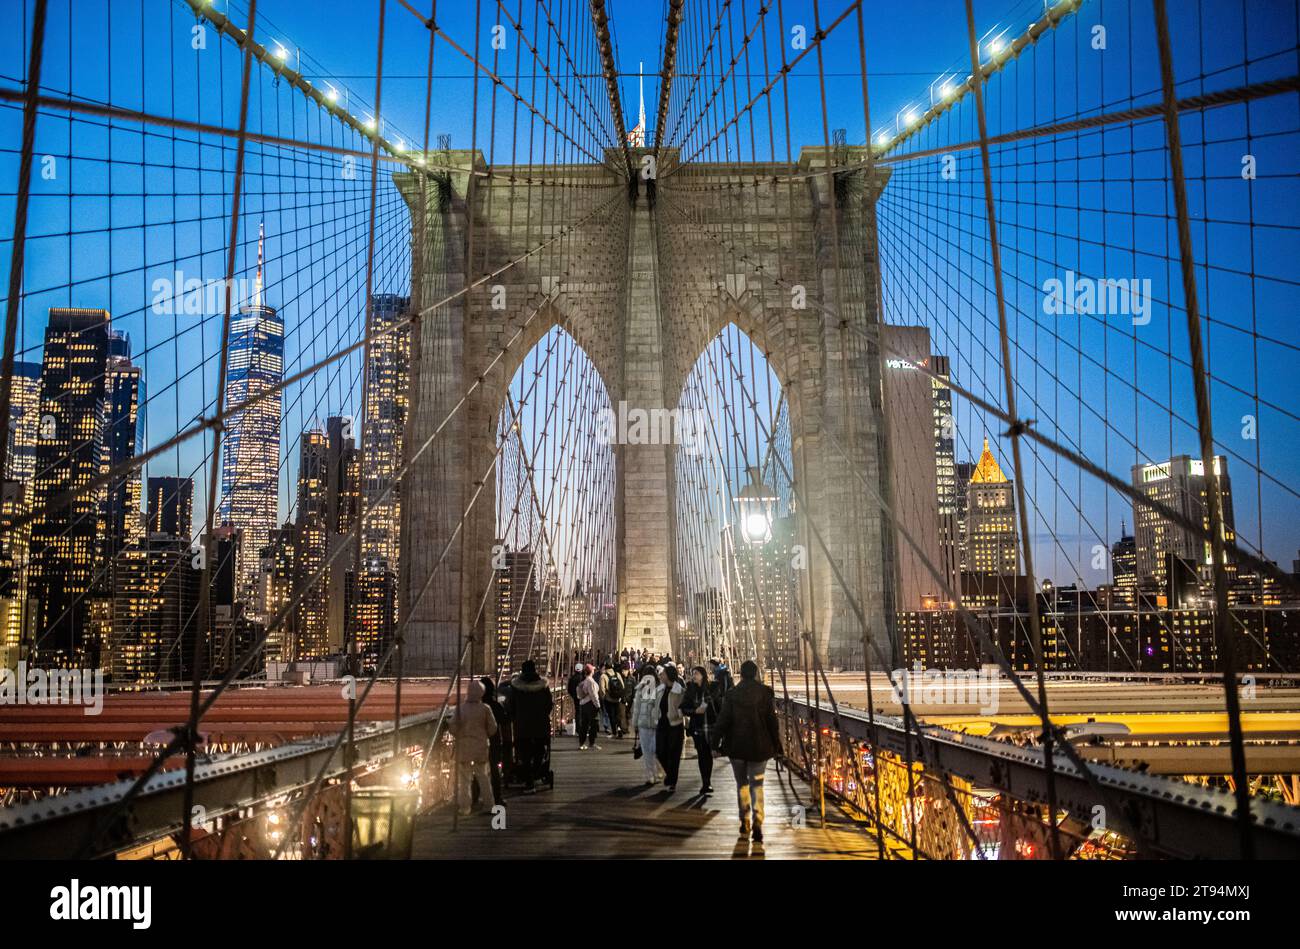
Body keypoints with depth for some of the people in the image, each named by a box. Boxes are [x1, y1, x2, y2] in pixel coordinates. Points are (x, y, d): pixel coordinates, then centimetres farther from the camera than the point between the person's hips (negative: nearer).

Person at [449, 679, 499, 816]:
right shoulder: (485, 709, -8)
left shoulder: (460, 707, -7)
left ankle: (464, 808, 8)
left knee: (464, 778, 8)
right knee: (483, 777, 11)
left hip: (463, 747, 0)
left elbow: (453, 727, -8)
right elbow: (492, 729, -1)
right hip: (481, 747, 0)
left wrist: (459, 736, 11)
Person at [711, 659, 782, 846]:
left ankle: (745, 823, 22)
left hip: (737, 746, 1)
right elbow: (772, 720, -3)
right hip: (759, 746, -1)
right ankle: (757, 823, -13)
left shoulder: (731, 694, -5)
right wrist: (776, 744, 6)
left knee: (742, 783, 16)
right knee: (757, 784, 3)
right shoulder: (766, 692, -6)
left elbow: (723, 720, -4)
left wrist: (716, 742, 6)